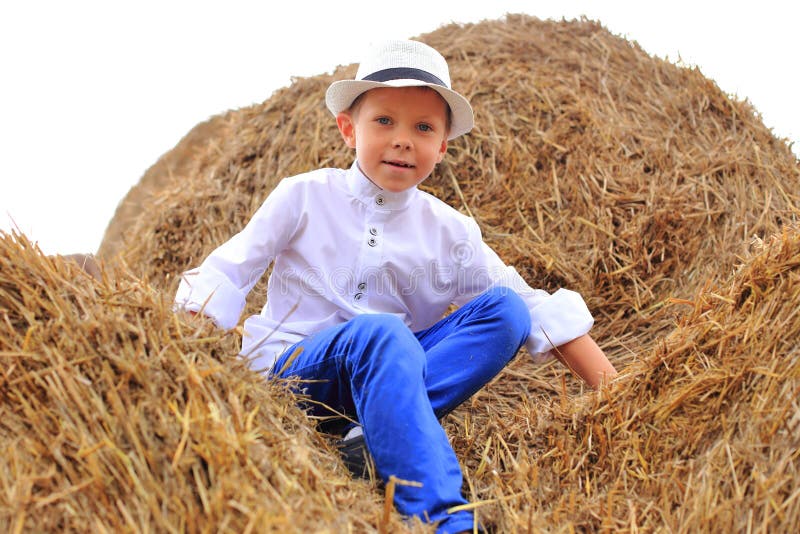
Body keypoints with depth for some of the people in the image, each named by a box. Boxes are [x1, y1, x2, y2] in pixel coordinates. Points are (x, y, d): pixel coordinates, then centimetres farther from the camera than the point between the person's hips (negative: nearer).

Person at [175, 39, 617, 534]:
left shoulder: (451, 233, 3)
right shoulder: (305, 197, -1)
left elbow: (542, 311, 1)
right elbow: (226, 274, -2)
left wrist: (612, 394, -8)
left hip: (390, 367, 4)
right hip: (295, 365, -3)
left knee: (505, 308, -17)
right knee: (378, 333, -37)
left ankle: (375, 432, -32)